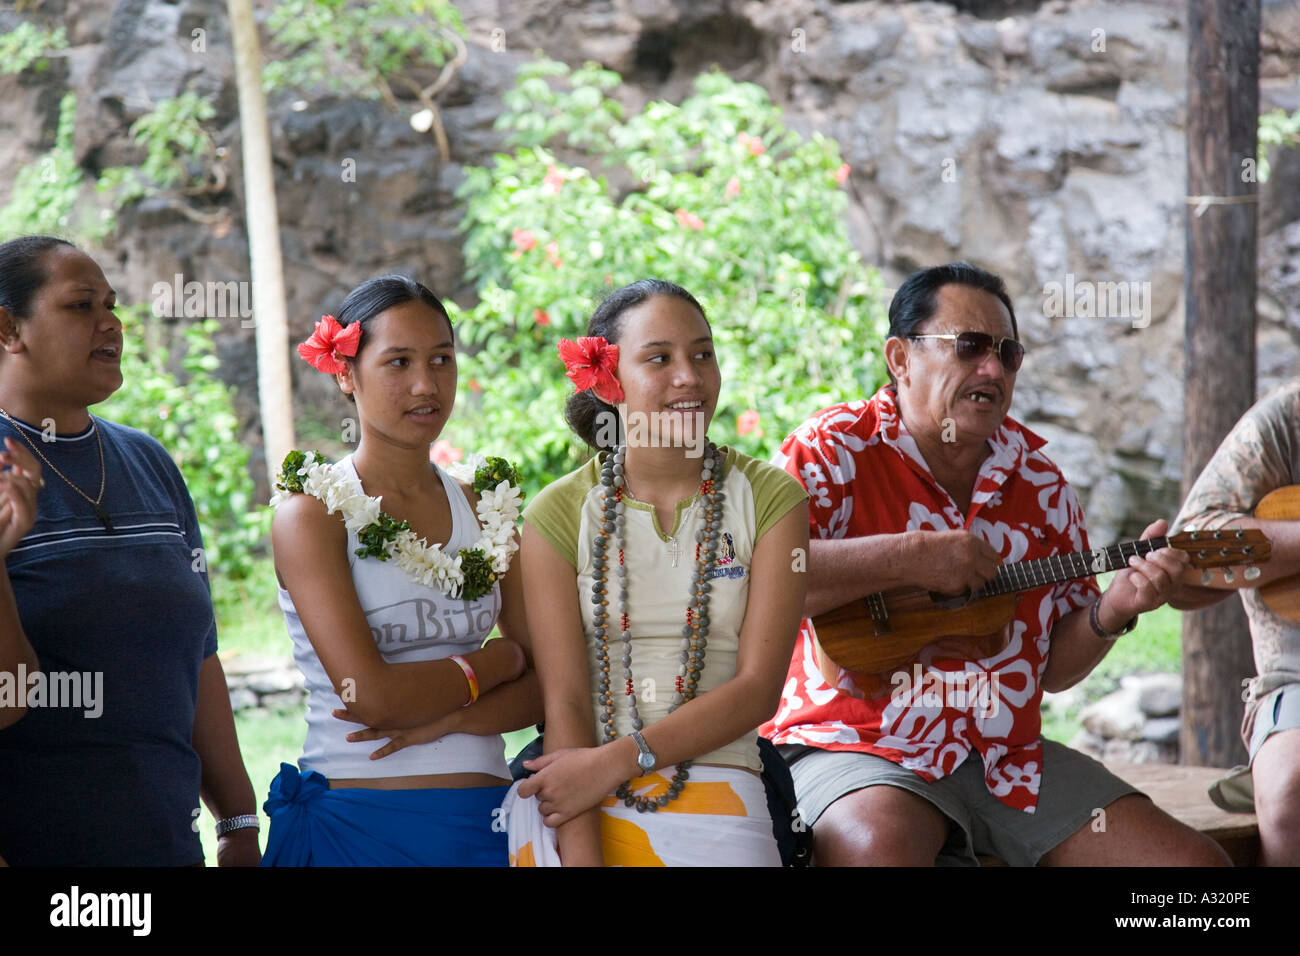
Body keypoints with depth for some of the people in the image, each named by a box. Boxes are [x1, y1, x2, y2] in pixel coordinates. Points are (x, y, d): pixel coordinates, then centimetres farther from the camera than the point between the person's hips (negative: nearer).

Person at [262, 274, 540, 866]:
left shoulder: (485, 512, 9)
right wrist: (498, 661, -5)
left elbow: (547, 684, 4)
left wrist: (447, 718, -13)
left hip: (484, 820, 4)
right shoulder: (310, 513, -7)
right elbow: (370, 695, -17)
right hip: (357, 823, -4)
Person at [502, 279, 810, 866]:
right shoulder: (558, 514, 4)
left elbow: (758, 689, -1)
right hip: (573, 803, 0)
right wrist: (582, 856, -17)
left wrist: (620, 759, -12)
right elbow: (564, 702, -4)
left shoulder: (769, 499, 5)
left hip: (714, 790, 0)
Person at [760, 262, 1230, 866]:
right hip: (859, 746, -6)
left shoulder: (1038, 484, 13)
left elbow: (1056, 668, 17)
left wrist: (1111, 613, -4)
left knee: (1197, 863, -5)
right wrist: (908, 558, -22)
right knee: (879, 848, -40)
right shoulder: (836, 449, -4)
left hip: (1007, 756, 6)